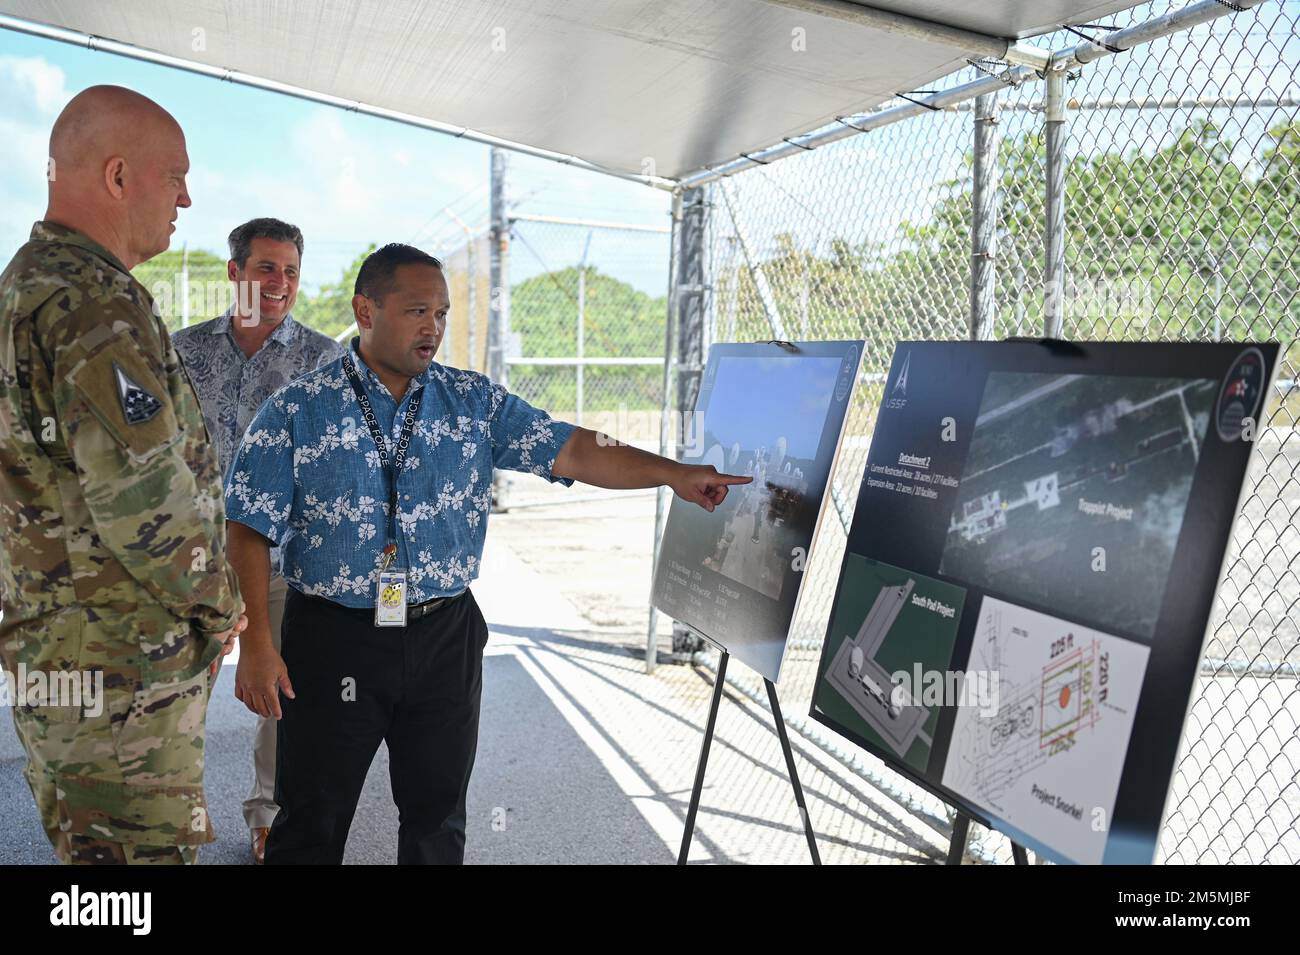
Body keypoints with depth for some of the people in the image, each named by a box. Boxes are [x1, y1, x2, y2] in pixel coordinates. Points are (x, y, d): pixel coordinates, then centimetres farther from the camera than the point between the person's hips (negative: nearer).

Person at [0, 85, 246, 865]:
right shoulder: (98, 303, -20)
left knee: (82, 839, 21)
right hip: (121, 668, -10)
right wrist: (219, 605, -10)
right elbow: (144, 502, -26)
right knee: (140, 847, 0)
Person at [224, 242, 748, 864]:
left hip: (446, 639, 3)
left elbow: (569, 450, -2)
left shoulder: (475, 402, 4)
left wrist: (672, 474, -15)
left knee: (437, 818, 14)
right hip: (335, 642, -2)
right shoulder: (297, 411, -3)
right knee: (312, 823, 9)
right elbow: (249, 532, -3)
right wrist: (256, 645, -10)